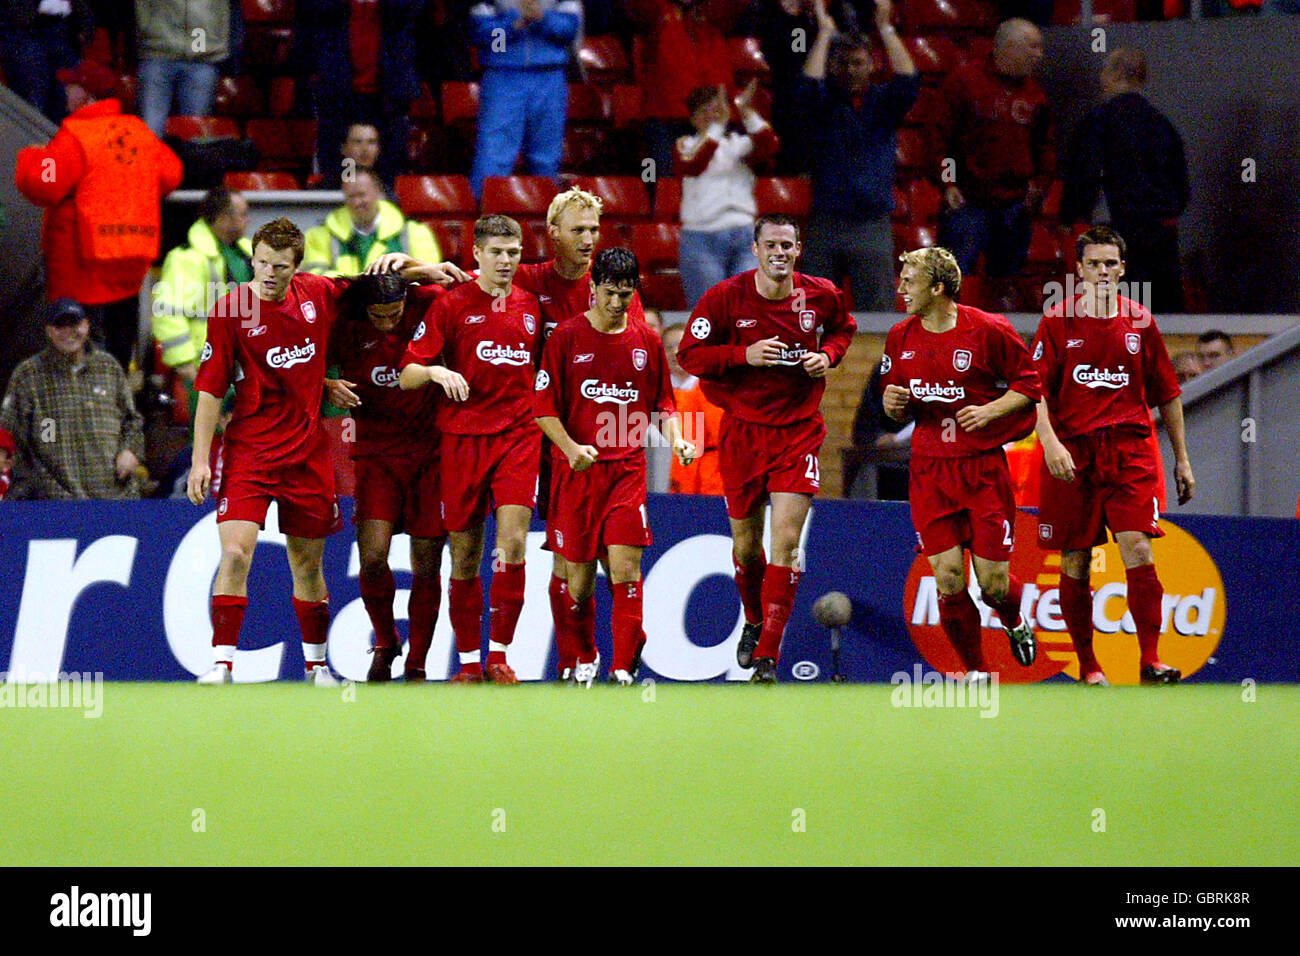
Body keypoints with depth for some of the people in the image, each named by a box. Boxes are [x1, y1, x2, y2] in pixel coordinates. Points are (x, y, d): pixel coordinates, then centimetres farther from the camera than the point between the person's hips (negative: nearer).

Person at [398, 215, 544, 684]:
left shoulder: (531, 305, 10)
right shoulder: (452, 304, 0)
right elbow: (407, 374, -1)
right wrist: (436, 371, -21)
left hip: (519, 434, 1)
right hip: (463, 435, -1)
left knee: (512, 540, -14)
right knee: (465, 554, 2)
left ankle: (499, 654, -6)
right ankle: (468, 660, 13)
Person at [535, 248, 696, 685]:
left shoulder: (646, 342, 8)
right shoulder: (566, 337, 0)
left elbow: (663, 405, 17)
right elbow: (544, 406, -1)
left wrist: (676, 439, -3)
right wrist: (570, 447, -16)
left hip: (628, 469, 1)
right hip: (577, 469, -1)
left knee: (625, 568, -12)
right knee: (579, 574, 4)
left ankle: (623, 667, -13)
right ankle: (586, 657, 27)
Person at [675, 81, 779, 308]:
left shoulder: (740, 143, 14)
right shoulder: (686, 145, 9)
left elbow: (768, 147, -7)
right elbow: (693, 166, -14)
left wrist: (747, 112, -19)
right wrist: (718, 124, -21)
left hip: (743, 236, 2)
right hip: (701, 238, -2)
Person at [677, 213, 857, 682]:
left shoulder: (821, 295, -3)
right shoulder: (726, 297, -9)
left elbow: (843, 328, 19)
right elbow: (689, 355, -5)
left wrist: (827, 354, -2)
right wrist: (745, 355, -19)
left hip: (799, 430, 0)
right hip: (743, 429, 0)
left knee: (786, 542, -13)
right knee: (746, 544, 10)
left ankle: (767, 654, -12)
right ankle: (754, 622, 40)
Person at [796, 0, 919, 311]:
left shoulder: (882, 102, 9)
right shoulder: (823, 102, 5)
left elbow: (908, 81, -9)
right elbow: (808, 86, -16)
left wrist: (886, 28, -11)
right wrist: (824, 32, -13)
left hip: (873, 225, 0)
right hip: (825, 224, 0)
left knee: (877, 310, -3)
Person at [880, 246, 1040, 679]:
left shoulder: (989, 330, -8)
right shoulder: (901, 338, 6)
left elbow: (1029, 383, 0)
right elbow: (895, 402, 17)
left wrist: (990, 411, -15)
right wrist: (893, 403, -6)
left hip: (983, 468, -3)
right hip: (929, 469, 3)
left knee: (993, 584, -3)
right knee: (947, 579, -7)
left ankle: (1015, 623, 33)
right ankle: (976, 671, 9)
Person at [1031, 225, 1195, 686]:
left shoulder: (1140, 322, 8)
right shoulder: (1058, 322, 2)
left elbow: (1167, 393, 16)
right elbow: (1036, 390, -2)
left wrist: (1181, 458, 16)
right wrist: (1050, 443, -17)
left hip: (1130, 451, 0)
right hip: (1072, 453, 0)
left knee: (1138, 550, -14)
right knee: (1075, 562, 3)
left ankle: (1151, 661, -14)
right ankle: (1087, 663, 15)